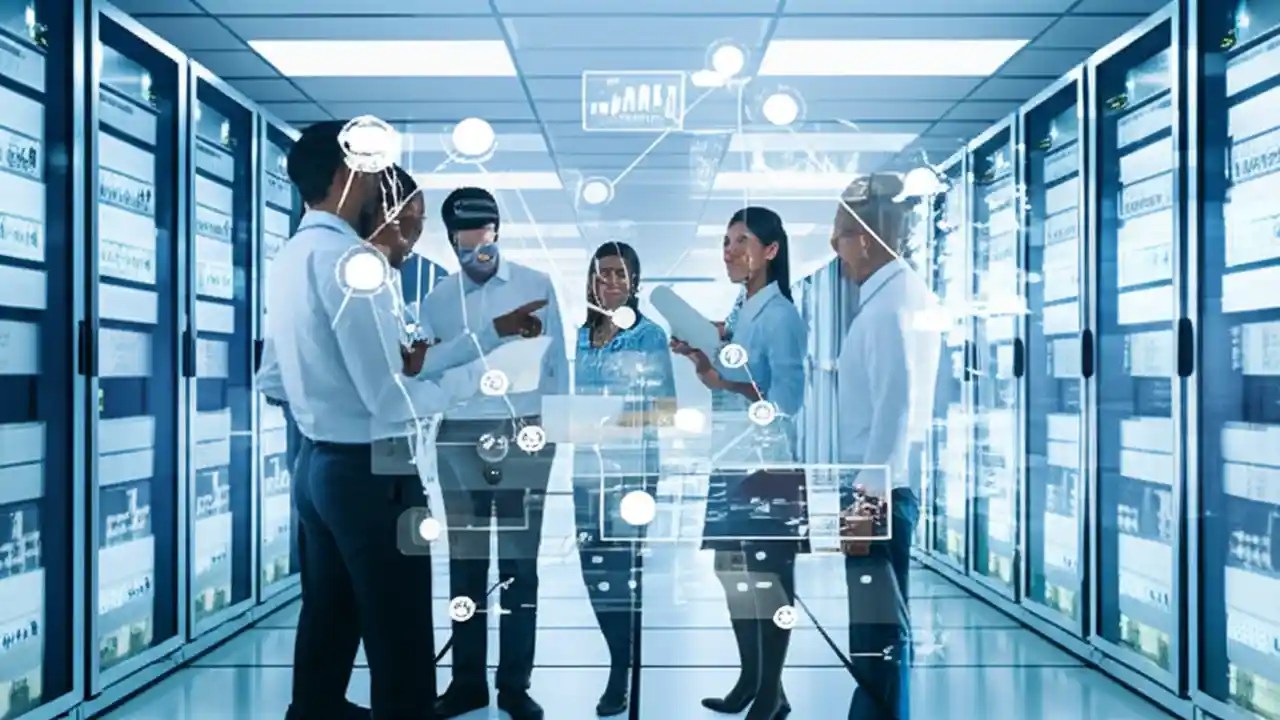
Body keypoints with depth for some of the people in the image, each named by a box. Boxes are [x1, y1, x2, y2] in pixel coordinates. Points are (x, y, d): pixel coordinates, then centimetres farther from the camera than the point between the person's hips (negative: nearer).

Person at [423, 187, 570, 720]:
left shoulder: (537, 286, 4)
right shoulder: (437, 300, 8)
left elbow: (556, 361, 4)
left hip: (524, 436, -1)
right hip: (460, 438, 2)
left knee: (519, 563, 4)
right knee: (465, 562, 9)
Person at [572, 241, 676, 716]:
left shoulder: (649, 335, -5)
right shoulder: (582, 336, 9)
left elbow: (666, 410, -9)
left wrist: (614, 420, -20)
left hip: (631, 468, -5)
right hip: (587, 467, 5)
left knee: (620, 569, 1)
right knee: (593, 569, 9)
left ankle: (621, 675, 15)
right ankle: (628, 656, 29)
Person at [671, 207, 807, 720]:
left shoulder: (781, 316, -12)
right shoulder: (741, 313, 12)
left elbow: (786, 401, -20)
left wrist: (721, 381, -26)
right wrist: (701, 353, 5)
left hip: (768, 468, -8)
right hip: (732, 464, 8)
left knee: (769, 578, 2)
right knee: (734, 573, 15)